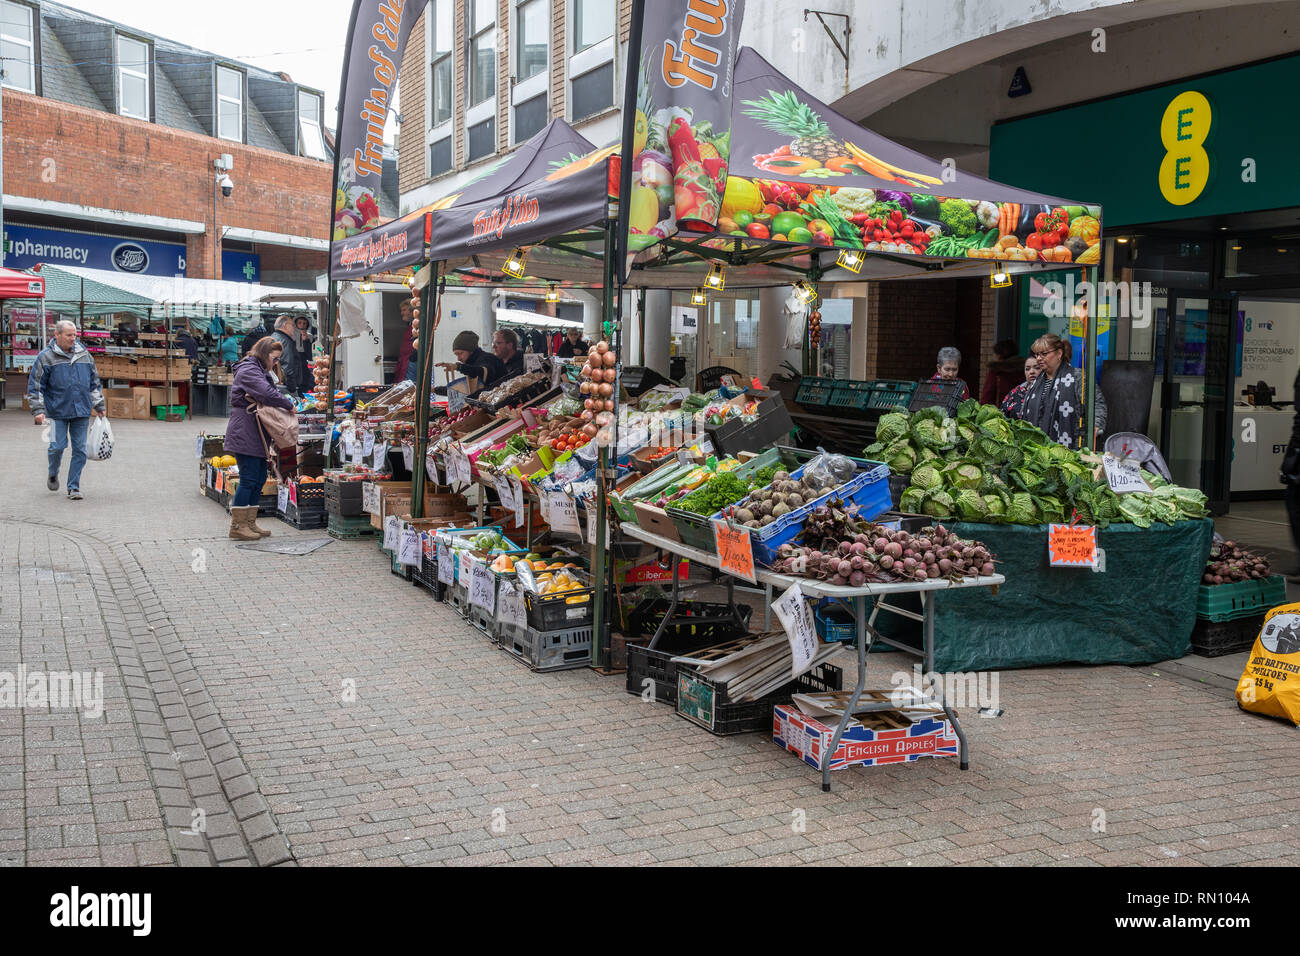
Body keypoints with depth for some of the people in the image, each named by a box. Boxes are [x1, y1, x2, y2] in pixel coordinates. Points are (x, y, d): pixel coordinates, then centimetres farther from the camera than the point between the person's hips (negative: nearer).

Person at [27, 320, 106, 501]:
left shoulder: (84, 355, 10)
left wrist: (99, 406, 17)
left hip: (82, 412, 3)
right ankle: (52, 474, 28)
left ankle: (74, 487, 9)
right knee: (58, 446, -4)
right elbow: (34, 386, -1)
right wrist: (38, 410, -8)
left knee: (79, 450, 1)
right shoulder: (46, 357, -2)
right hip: (57, 412, -3)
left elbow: (94, 383, 19)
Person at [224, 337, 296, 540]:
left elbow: (273, 392, 15)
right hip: (245, 435, -10)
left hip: (256, 437, 11)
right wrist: (289, 406, -14)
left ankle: (250, 523, 18)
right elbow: (267, 394, -26)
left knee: (259, 478, 11)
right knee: (249, 479, -9)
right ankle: (237, 526, -3)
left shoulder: (262, 372, 22)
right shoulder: (249, 370, -12)